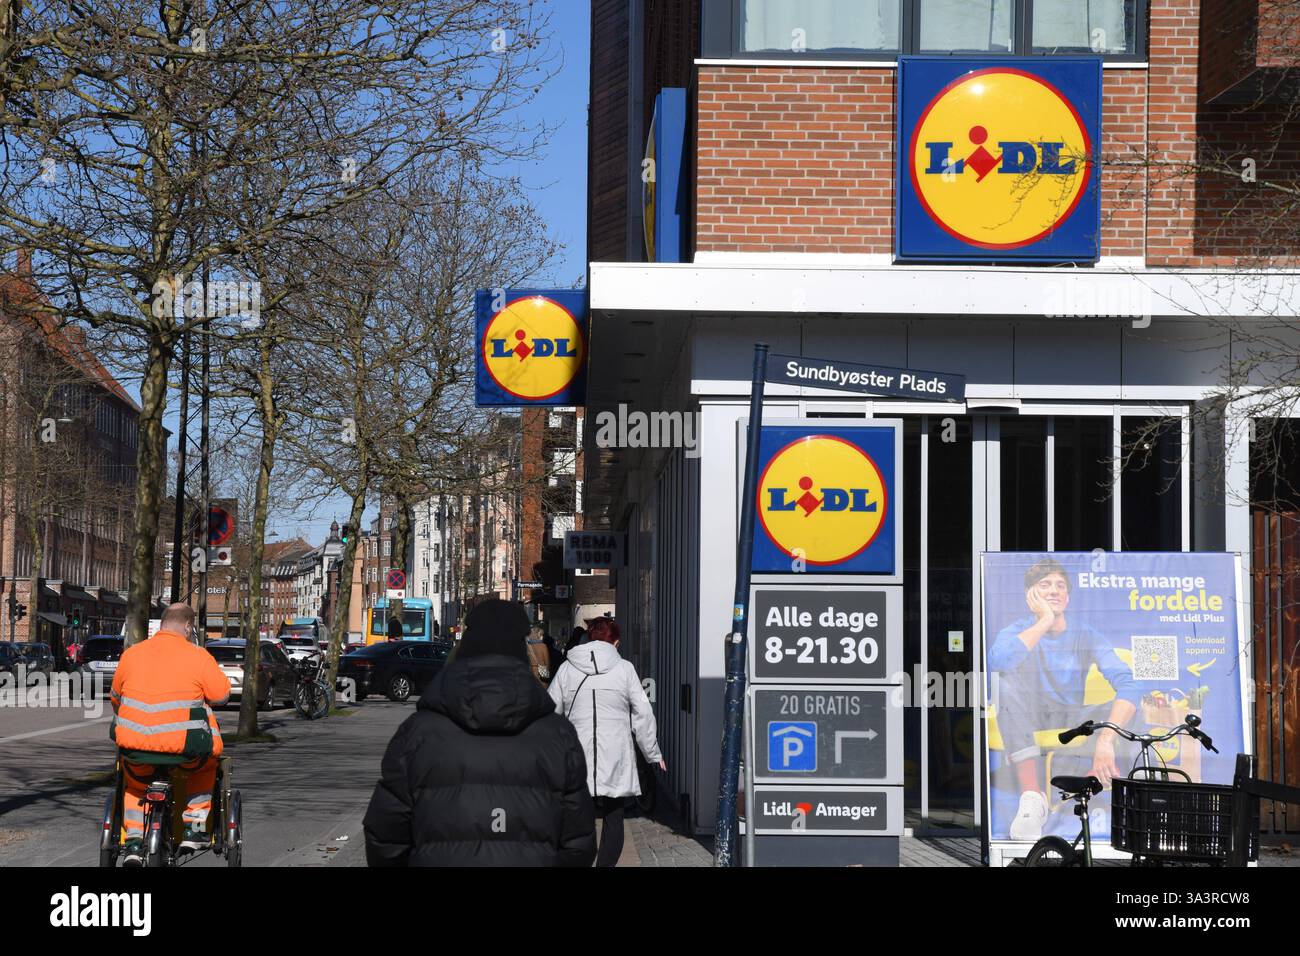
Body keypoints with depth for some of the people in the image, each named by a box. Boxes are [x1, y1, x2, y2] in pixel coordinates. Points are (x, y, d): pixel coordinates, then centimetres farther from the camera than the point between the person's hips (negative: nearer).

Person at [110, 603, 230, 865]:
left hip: (135, 744, 3)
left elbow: (116, 697, 20)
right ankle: (193, 828, 21)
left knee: (135, 785, 31)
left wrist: (119, 725, 40)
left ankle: (133, 840, 16)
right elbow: (221, 695, 2)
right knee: (206, 762, 29)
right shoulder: (198, 657, -3)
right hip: (185, 745, -3)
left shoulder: (131, 654, 9)